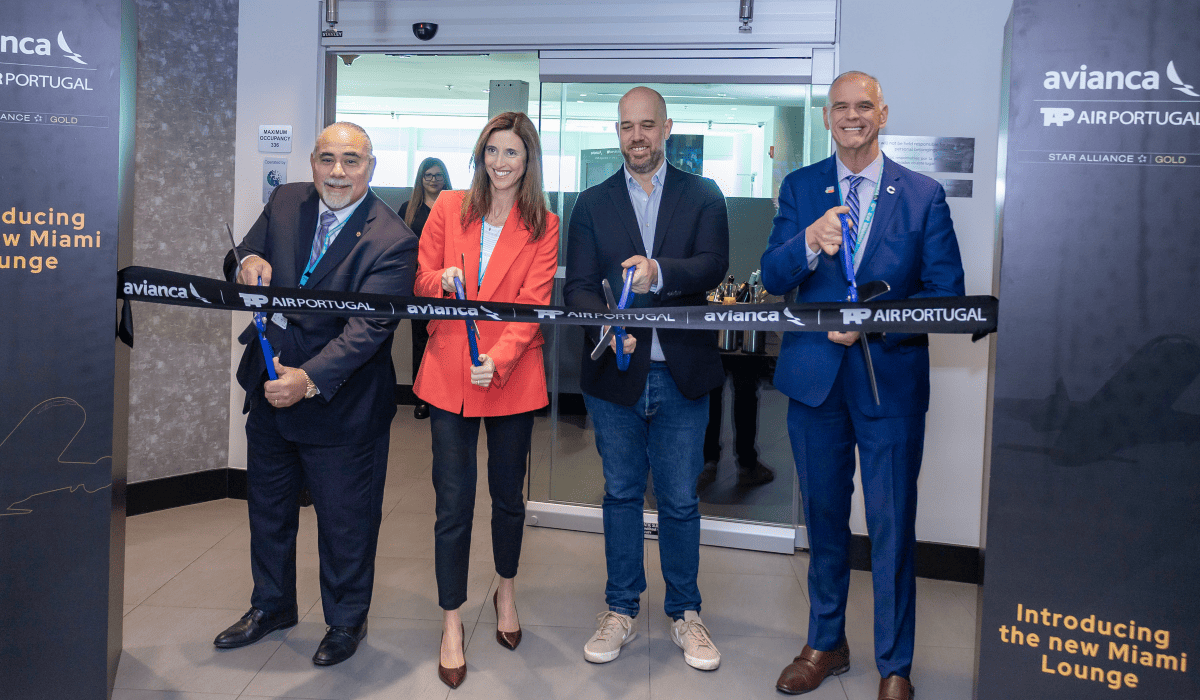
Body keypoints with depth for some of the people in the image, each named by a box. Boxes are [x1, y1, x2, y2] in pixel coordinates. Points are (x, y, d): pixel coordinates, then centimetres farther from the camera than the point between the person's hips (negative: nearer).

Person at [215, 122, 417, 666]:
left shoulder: (391, 241, -19)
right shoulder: (285, 202, 0)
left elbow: (368, 328, -26)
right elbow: (250, 250, 12)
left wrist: (309, 380, -37)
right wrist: (249, 259, -14)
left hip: (340, 403, -6)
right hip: (269, 388, 6)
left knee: (344, 520, 9)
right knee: (268, 506, 22)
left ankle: (346, 621, 33)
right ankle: (272, 605, 45)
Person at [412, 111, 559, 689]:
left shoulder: (543, 226, 1)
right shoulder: (449, 208, 5)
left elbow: (532, 304, -8)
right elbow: (420, 282, 7)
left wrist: (497, 360, -22)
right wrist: (442, 281, -17)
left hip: (510, 377, 0)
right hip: (448, 375, 0)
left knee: (508, 495, 14)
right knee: (453, 505, 2)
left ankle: (506, 593, 39)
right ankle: (452, 625, 15)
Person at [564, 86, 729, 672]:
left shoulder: (703, 196, 4)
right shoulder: (593, 203, 7)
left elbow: (714, 266, -12)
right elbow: (578, 286, 0)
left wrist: (659, 271, -30)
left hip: (681, 373, -1)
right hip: (615, 372, 1)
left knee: (680, 501, 8)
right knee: (621, 495, 12)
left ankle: (685, 614, 24)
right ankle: (620, 612, 26)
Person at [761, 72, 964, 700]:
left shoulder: (924, 195, 0)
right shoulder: (799, 188, 5)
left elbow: (947, 293, -4)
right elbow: (772, 279, -3)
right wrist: (809, 242, -24)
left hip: (891, 379, -2)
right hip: (815, 375, 2)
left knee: (892, 528, 3)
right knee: (824, 518, 16)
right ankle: (826, 644, 33)